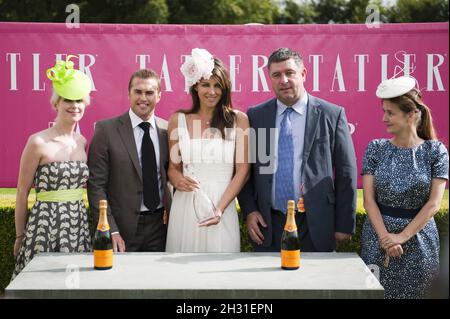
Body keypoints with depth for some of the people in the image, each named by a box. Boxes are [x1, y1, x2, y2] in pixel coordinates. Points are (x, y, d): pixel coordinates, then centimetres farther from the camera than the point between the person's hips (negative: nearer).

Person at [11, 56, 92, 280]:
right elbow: (22, 193, -3)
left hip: (78, 225, 5)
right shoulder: (38, 143, -8)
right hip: (45, 224, -5)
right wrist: (20, 236, 1)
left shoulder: (82, 142, 8)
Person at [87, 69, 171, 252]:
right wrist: (111, 230, -13)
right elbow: (96, 185, -7)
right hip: (123, 228, -3)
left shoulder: (168, 130, 4)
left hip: (160, 225, 3)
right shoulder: (106, 129, -6)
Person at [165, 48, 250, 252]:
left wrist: (220, 208, -12)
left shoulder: (238, 120, 2)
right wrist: (177, 180, -9)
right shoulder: (178, 120, 6)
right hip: (185, 206, 1)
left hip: (223, 206, -1)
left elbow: (242, 170, -1)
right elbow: (173, 166, 14)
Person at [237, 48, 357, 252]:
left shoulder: (332, 115, -1)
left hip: (315, 228, -2)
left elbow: (346, 172, 0)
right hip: (268, 226, 2)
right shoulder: (255, 116, 6)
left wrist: (345, 224, -1)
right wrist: (249, 211, -2)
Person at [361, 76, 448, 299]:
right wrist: (385, 237, -14)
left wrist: (402, 236, -14)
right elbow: (369, 199, -3)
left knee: (412, 292, 6)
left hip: (419, 238, -1)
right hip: (378, 237, 1)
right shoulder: (376, 149, 1)